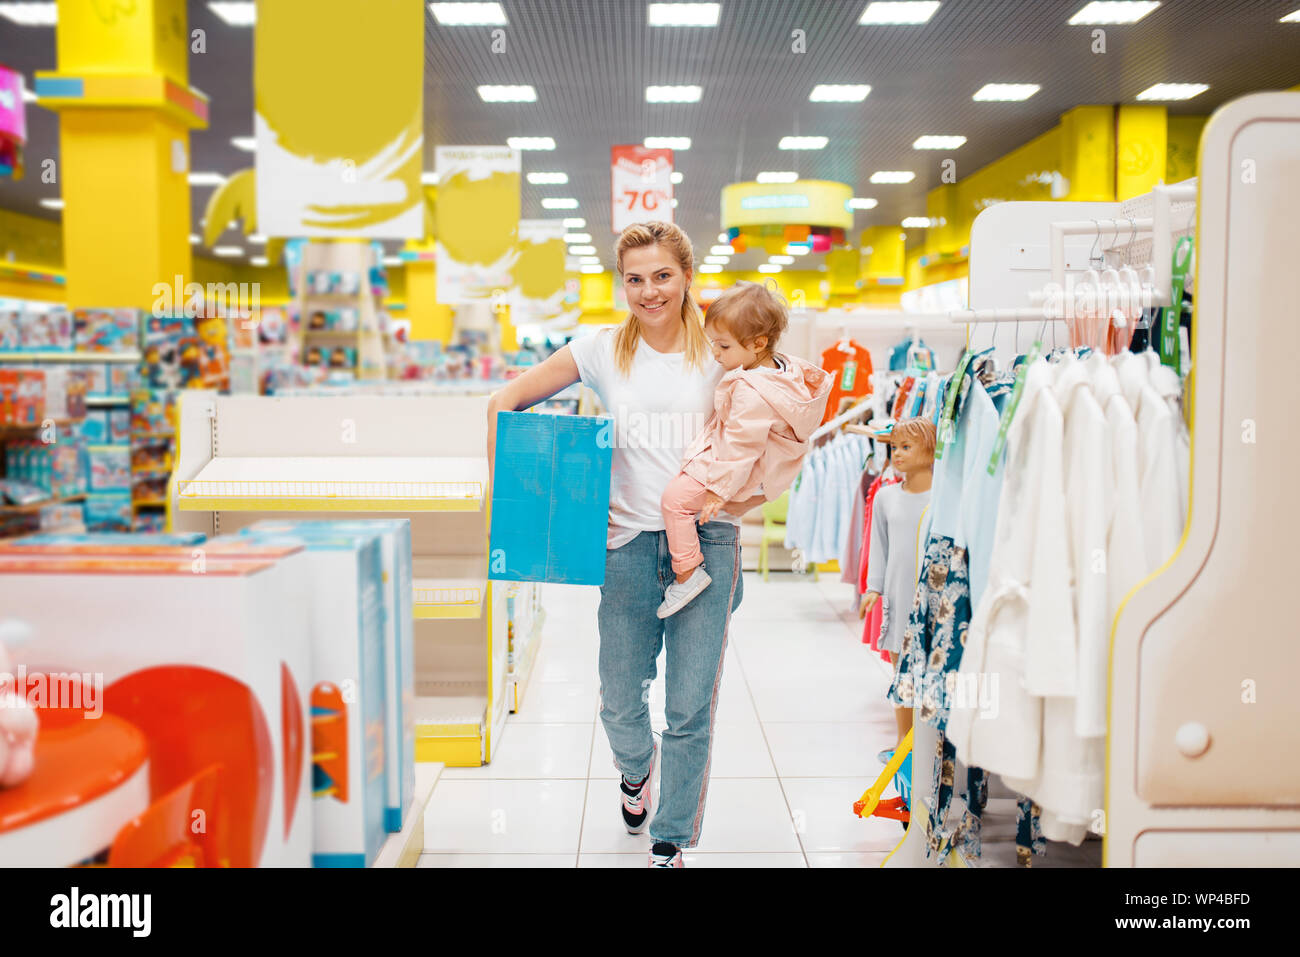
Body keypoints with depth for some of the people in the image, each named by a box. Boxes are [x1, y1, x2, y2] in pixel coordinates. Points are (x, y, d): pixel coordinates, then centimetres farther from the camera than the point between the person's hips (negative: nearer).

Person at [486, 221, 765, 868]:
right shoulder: (604, 351, 3)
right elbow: (505, 402, 8)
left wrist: (746, 497, -11)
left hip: (707, 541, -1)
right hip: (630, 541, 1)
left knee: (690, 710, 2)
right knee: (620, 703, 10)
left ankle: (671, 841, 22)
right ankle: (636, 769, 46)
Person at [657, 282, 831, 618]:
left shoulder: (751, 393, -31)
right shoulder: (786, 367, -1)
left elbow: (742, 445, -29)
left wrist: (719, 489, -23)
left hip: (744, 473, -11)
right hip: (768, 464, 11)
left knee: (675, 496, -13)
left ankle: (687, 573, -7)